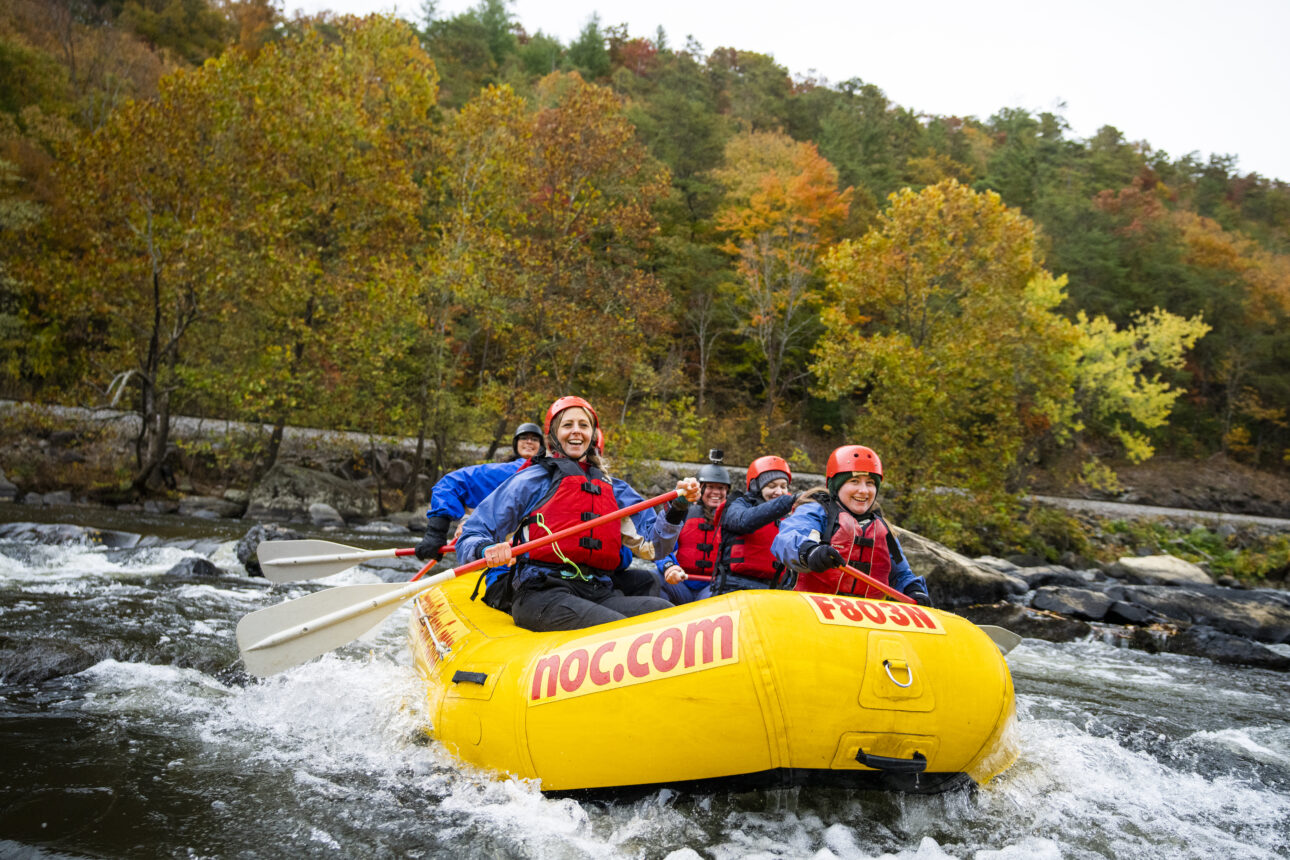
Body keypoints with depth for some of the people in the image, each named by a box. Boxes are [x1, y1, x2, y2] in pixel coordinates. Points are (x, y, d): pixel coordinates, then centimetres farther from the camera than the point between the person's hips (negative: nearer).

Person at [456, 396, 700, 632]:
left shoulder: (609, 488, 25)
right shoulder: (531, 480, 10)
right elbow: (468, 540, 5)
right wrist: (488, 550, -18)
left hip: (598, 594, 5)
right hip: (539, 594, -5)